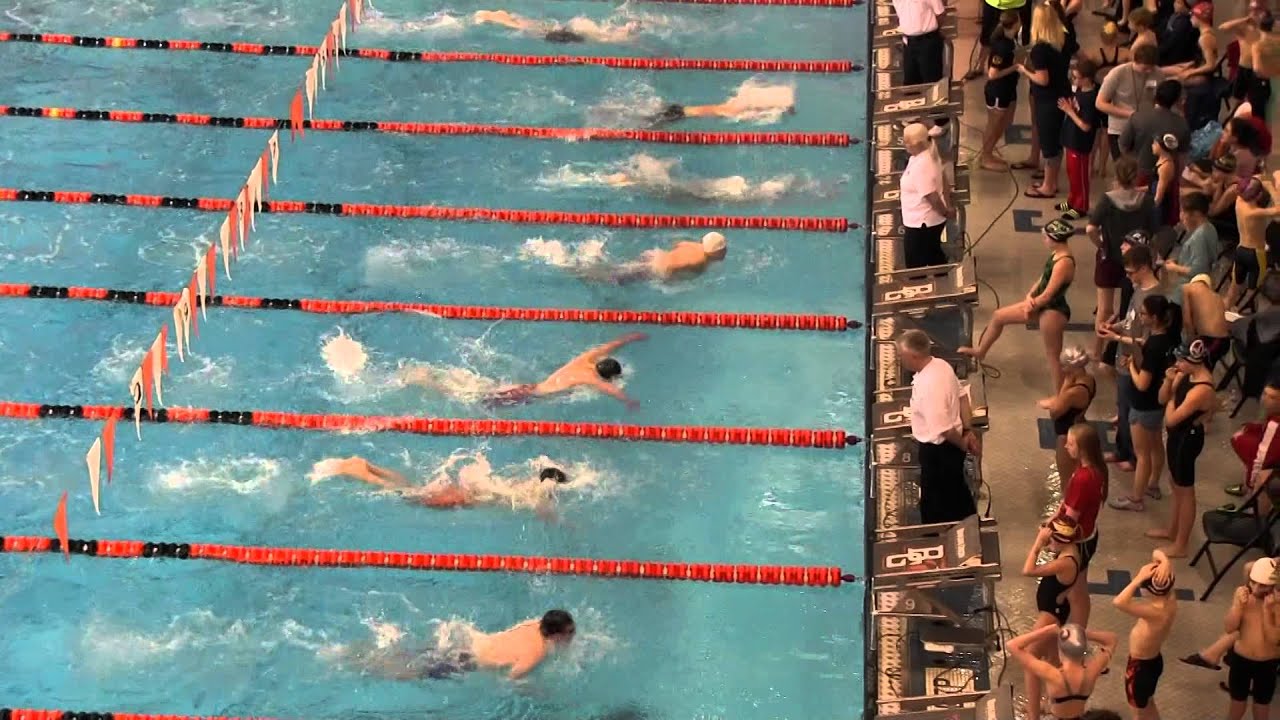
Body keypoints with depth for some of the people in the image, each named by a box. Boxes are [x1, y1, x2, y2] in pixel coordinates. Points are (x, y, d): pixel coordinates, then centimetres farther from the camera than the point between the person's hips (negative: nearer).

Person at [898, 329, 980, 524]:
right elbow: (962, 398, 7)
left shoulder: (929, 387, -34)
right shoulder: (940, 365, -5)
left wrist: (963, 445, -11)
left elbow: (944, 429, -28)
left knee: (935, 507, 10)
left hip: (937, 449, -9)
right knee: (955, 492, 28)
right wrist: (967, 431, 8)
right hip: (947, 445, 9)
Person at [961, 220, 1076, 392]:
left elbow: (1047, 295, -25)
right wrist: (1030, 297, -5)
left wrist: (1030, 304, -9)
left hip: (1053, 311, -11)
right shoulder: (1056, 254, 2)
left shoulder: (1064, 263, -29)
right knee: (998, 316, 20)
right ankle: (980, 352, 41)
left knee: (1052, 354, 4)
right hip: (1041, 305, 11)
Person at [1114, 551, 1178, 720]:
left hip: (1140, 666, -8)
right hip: (1153, 661, 8)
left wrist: (1139, 578, -46)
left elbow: (1119, 603, -54)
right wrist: (1165, 563, -34)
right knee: (1148, 705, 30)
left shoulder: (1157, 612, -39)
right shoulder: (1169, 598, -16)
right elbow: (1157, 554, -11)